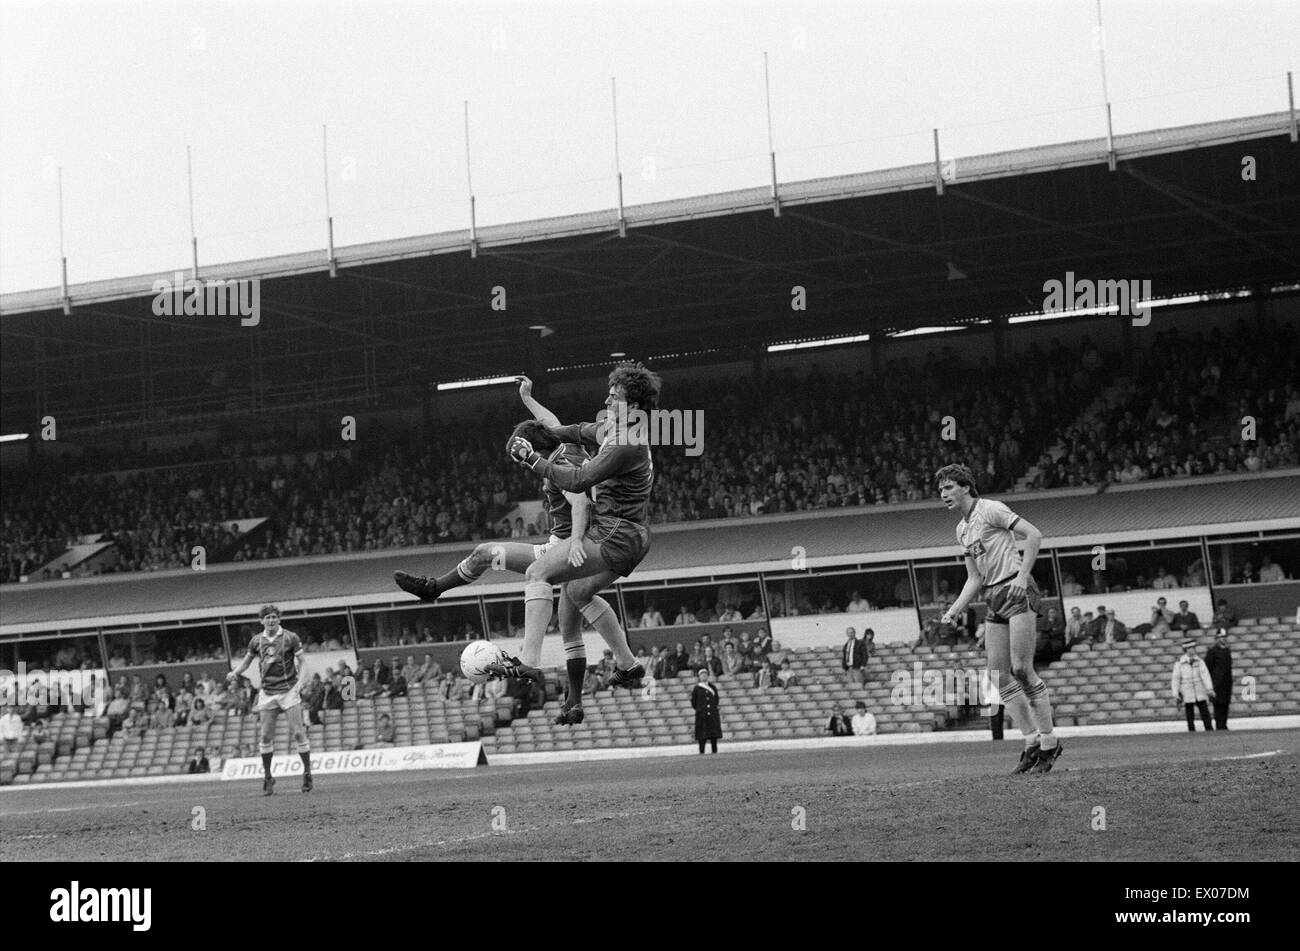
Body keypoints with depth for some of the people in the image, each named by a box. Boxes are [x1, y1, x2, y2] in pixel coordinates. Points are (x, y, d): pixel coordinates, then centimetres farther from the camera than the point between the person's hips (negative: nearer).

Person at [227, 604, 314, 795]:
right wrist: (235, 673, 1)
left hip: (289, 690, -3)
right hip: (267, 692, 3)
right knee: (266, 736, 1)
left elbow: (302, 663, -1)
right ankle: (267, 778, 10)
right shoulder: (257, 641, 7)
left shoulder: (291, 638, -2)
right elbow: (247, 661, 20)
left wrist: (300, 683, -16)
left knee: (298, 733, -6)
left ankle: (307, 773, 4)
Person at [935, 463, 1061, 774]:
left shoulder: (990, 510, -5)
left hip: (1018, 591, -8)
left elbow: (1034, 535, -11)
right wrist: (955, 609, 8)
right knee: (999, 675, 0)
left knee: (1021, 668, -14)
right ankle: (1032, 741, 5)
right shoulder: (962, 530, 19)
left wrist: (1022, 576, -20)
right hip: (993, 599, 8)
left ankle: (1049, 741, -5)